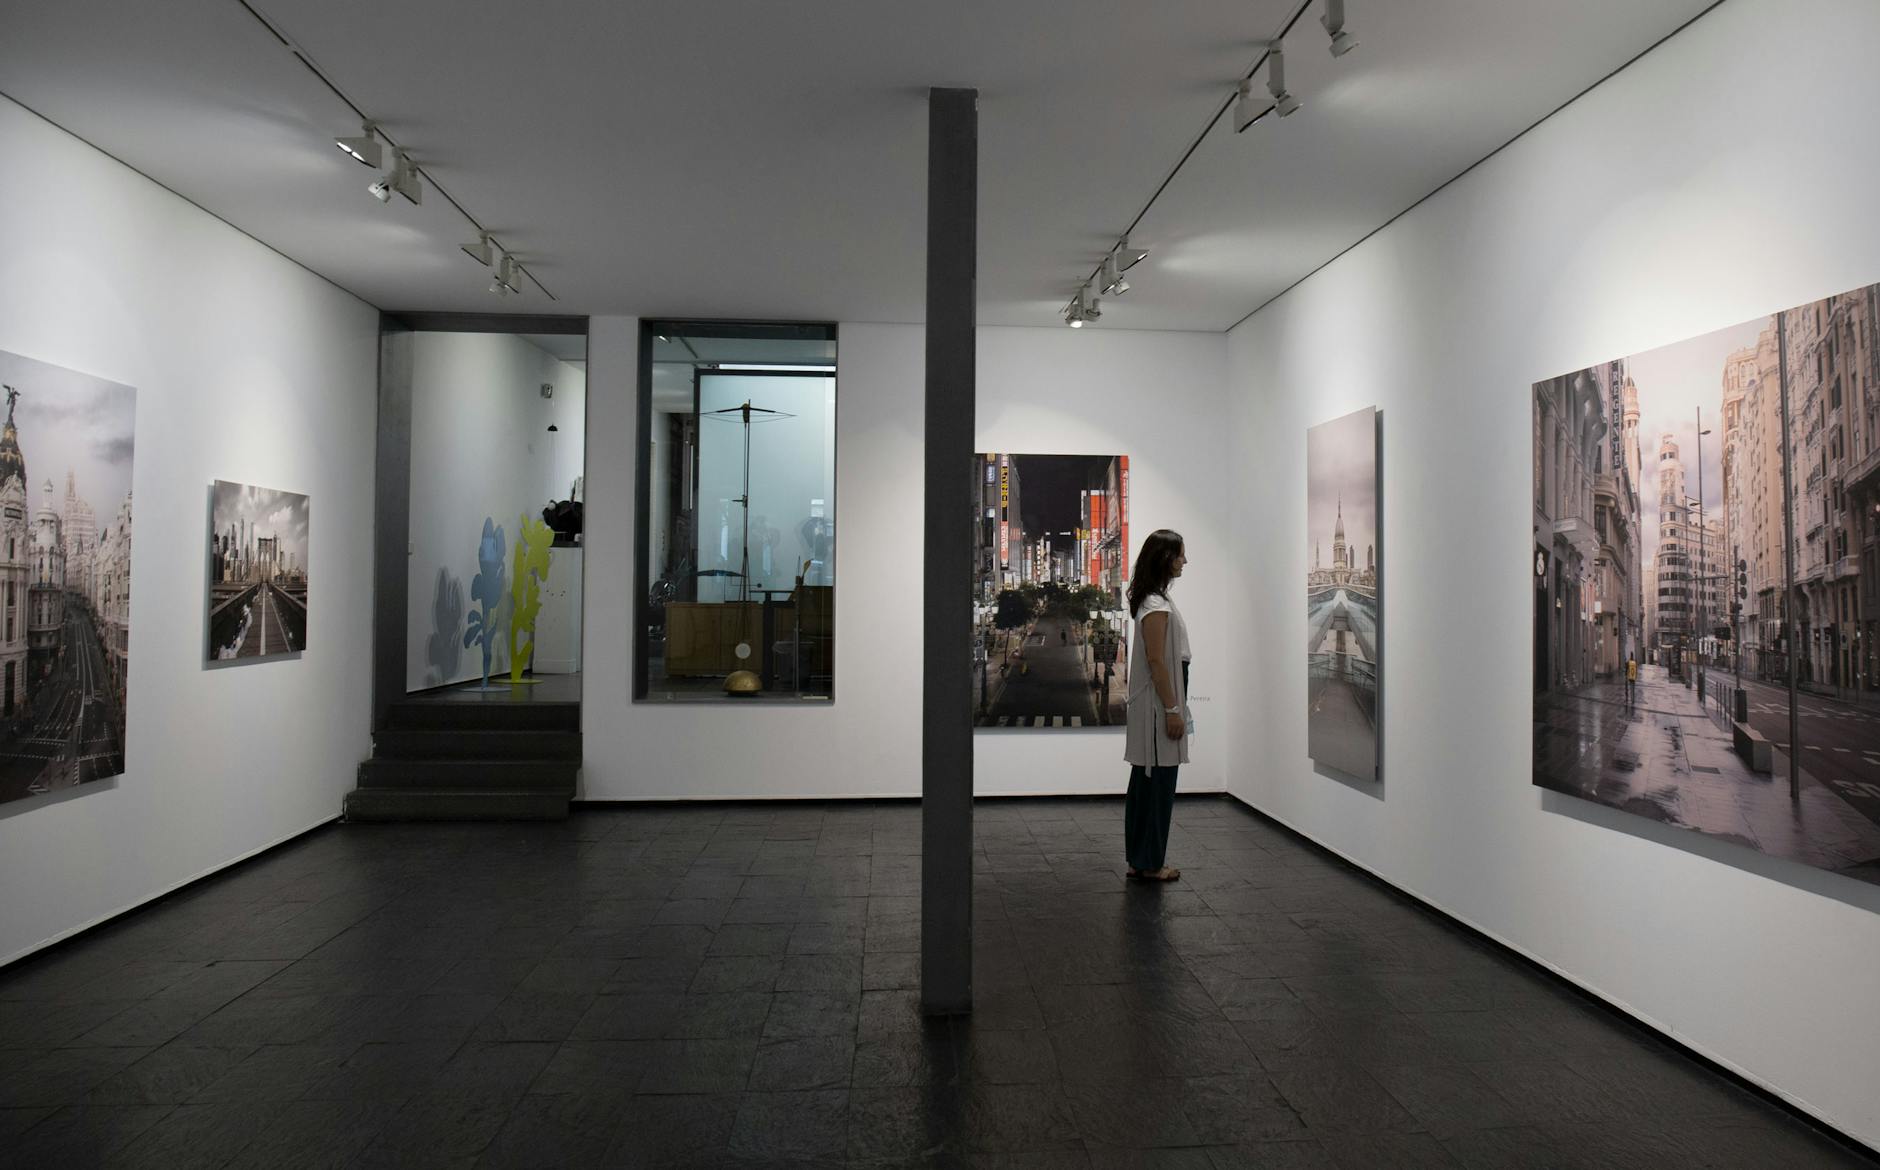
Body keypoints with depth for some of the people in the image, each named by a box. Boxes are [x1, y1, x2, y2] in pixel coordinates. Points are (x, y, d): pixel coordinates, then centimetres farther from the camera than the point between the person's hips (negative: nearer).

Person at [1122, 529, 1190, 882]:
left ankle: (1141, 859, 21)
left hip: (1151, 705, 10)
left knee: (1146, 781, 13)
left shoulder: (1155, 600, 14)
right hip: (1157, 703, -10)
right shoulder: (1156, 605, -18)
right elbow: (1156, 661, -21)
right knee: (1158, 783, -3)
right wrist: (1172, 709, -19)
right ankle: (1150, 863, 5)